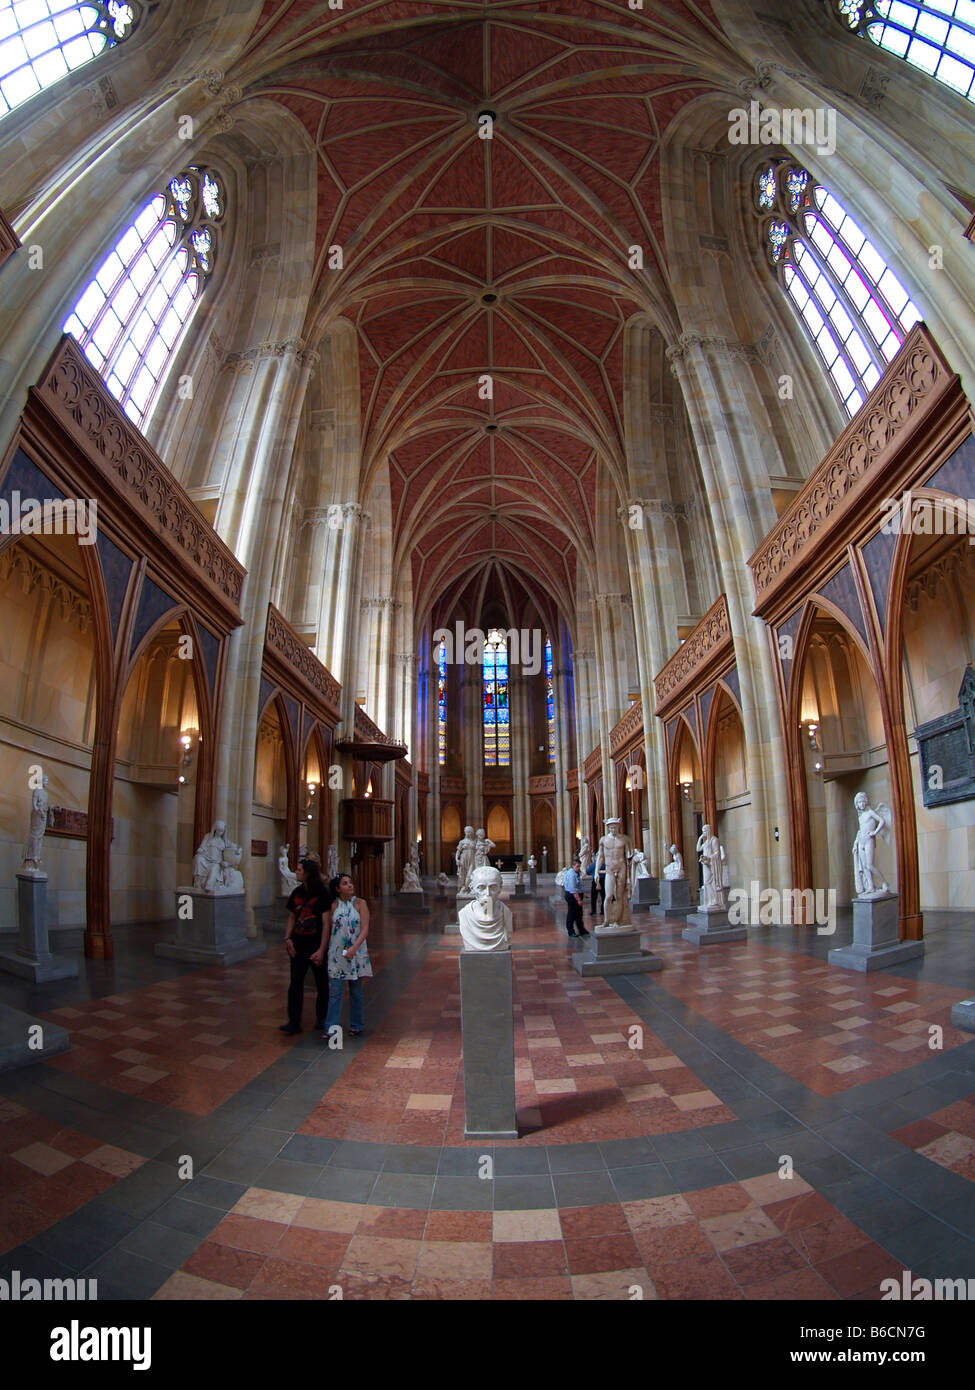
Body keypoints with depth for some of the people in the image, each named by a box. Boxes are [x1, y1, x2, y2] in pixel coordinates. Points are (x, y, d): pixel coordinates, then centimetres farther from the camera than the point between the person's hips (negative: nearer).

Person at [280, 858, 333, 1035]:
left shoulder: (322, 894, -11)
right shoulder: (297, 893, 8)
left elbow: (326, 922, -13)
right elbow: (291, 917, 15)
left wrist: (322, 948, -18)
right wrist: (287, 938, 0)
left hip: (316, 944, -5)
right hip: (299, 945, 5)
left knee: (321, 983, 9)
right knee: (296, 982, -1)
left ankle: (321, 1018, 24)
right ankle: (294, 1022, 3)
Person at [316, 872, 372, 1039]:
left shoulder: (360, 904, -3)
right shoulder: (333, 906, 2)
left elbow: (365, 929, -9)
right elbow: (327, 930, 11)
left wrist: (354, 947, -20)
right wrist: (321, 950, 12)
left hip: (356, 953, 0)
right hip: (336, 954, 1)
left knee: (356, 991, 9)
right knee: (335, 992, -3)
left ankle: (356, 1026, 20)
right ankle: (331, 1027, 3)